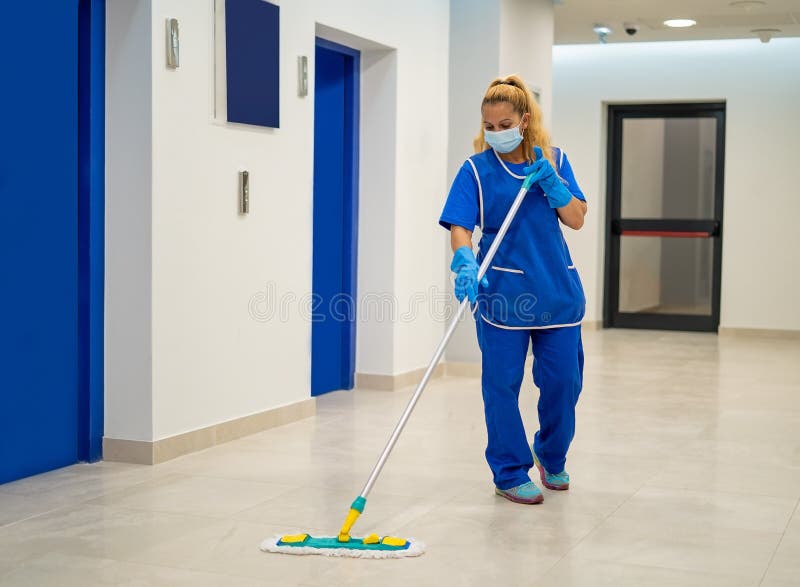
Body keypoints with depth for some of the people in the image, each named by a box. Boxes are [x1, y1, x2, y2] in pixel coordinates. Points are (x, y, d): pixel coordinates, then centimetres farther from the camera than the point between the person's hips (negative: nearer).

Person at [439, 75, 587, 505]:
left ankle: (551, 457, 32)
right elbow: (460, 227, -13)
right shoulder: (476, 170, -3)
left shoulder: (554, 160, 6)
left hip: (558, 289, 3)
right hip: (503, 291, -3)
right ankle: (510, 474, 14)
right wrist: (465, 264, -32)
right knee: (502, 384, 1)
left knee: (563, 380, 8)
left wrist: (550, 183, -13)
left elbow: (576, 219, 2)